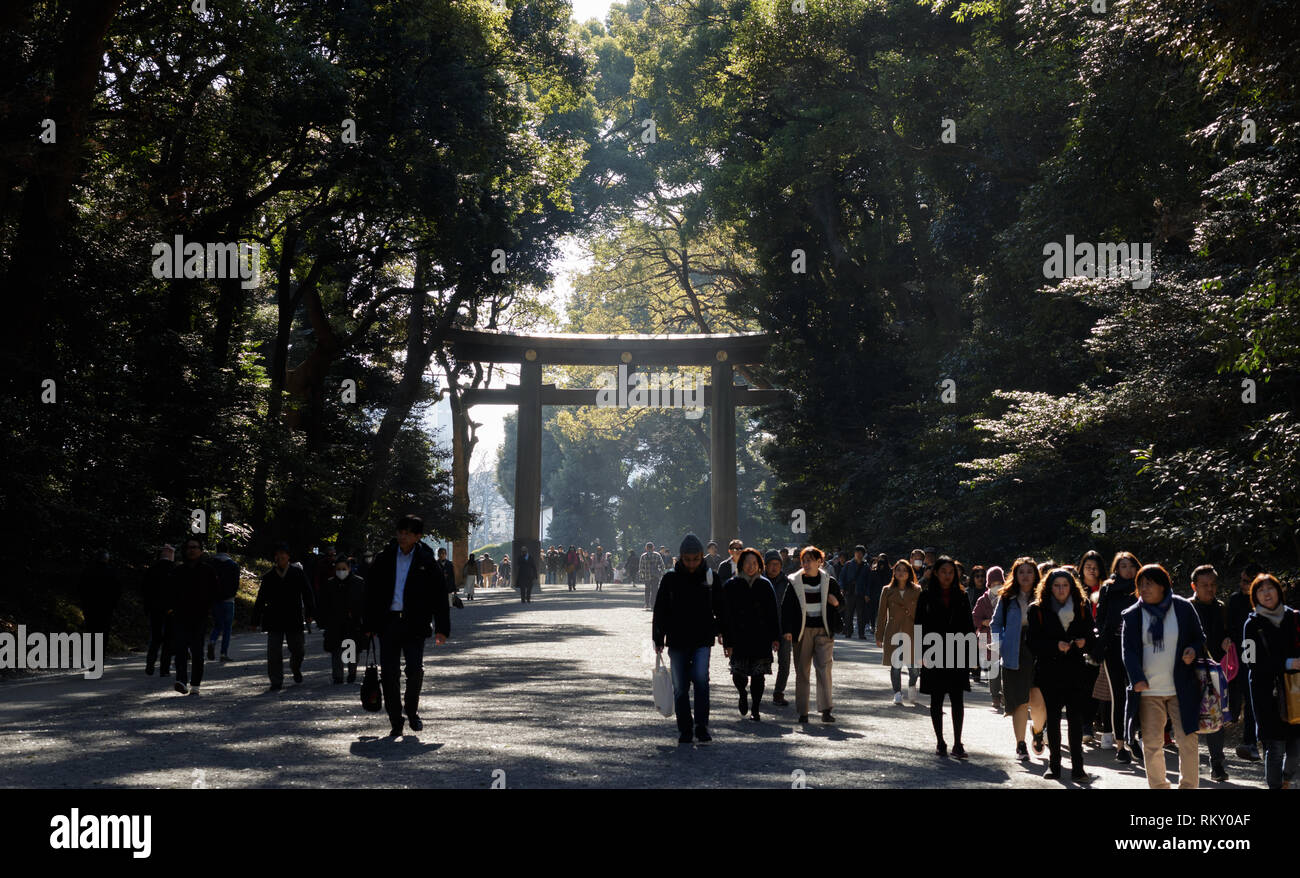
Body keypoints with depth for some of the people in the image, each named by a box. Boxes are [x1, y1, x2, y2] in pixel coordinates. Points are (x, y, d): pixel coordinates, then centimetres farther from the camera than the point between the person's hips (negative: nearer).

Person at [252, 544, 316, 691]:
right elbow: (260, 599, 10)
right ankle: (276, 682, 2)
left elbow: (308, 594, 2)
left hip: (294, 619, 0)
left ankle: (296, 669, 40)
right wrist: (256, 620, 6)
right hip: (274, 621, 0)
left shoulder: (298, 573, 4)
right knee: (274, 653, -5)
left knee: (298, 650, 9)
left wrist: (310, 613, -8)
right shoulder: (269, 576, 7)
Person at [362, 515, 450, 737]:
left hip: (415, 624, -2)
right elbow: (371, 592, 11)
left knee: (415, 670, -10)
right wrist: (368, 625, 8)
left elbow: (439, 596, 4)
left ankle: (412, 711, 16)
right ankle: (396, 722, 10)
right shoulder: (385, 559, 8)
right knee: (389, 673, 0)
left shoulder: (427, 562, 2)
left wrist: (442, 628, -2)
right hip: (388, 622, 2)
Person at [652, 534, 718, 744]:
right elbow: (660, 612, 4)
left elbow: (720, 609, 13)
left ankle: (701, 727, -11)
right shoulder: (670, 578, 0)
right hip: (677, 641, 1)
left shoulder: (710, 577, 2)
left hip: (702, 640, -1)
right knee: (680, 687, 5)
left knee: (701, 679, -17)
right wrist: (658, 640, 1)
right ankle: (684, 730, 15)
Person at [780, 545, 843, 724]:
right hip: (802, 631, 0)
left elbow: (842, 602, 19)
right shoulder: (794, 582, 3)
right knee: (802, 671, 4)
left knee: (824, 668, -10)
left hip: (823, 630, 0)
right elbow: (786, 607, 1)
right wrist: (786, 630, -9)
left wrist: (836, 602, -5)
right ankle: (803, 712, 11)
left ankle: (826, 710, -8)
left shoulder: (829, 582, 6)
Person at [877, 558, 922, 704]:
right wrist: (879, 636, 5)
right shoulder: (887, 591, 7)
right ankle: (897, 693, 13)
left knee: (914, 664, -3)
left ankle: (912, 686, 25)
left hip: (912, 632, 0)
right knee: (895, 664, 0)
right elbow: (881, 614, 8)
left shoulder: (917, 590, 7)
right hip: (893, 633, 0)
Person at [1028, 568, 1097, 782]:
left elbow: (1092, 637, 11)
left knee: (1076, 719, -4)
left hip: (1076, 671, 1)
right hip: (1049, 672, -1)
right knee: (1053, 718, 6)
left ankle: (1077, 767, 0)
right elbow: (1033, 643, -3)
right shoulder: (1038, 610, 2)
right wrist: (1056, 646, -18)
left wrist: (1085, 642, -11)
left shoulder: (1083, 607, 8)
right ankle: (1054, 764, 16)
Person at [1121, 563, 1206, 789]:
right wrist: (1137, 678, -19)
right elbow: (1128, 650, -3)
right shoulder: (1132, 615, 3)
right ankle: (1158, 786, 18)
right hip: (1147, 691, 1)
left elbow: (1200, 638, 11)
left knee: (1187, 741, -2)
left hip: (1181, 689, -1)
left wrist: (1194, 650, -12)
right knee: (1151, 744, 4)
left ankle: (1188, 786, 12)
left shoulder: (1183, 608, 2)